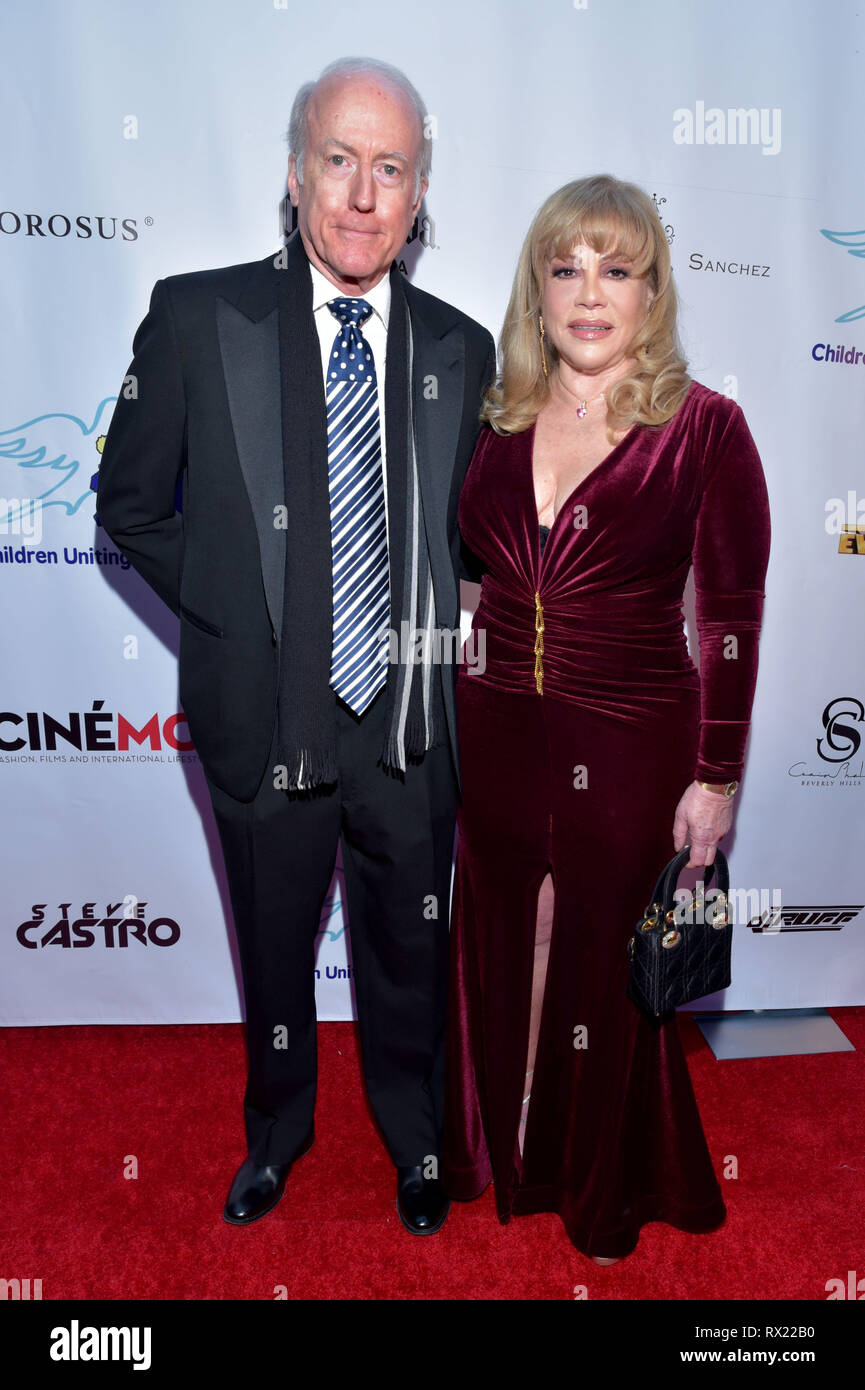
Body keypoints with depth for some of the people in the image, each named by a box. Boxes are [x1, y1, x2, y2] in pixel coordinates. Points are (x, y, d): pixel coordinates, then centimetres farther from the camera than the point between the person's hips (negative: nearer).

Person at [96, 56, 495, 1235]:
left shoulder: (460, 349, 2)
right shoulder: (199, 317, -6)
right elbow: (132, 501, 1)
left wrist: (436, 632, 0)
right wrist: (227, 612, -5)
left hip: (410, 721, 2)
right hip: (265, 718, -1)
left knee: (410, 951, 19)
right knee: (275, 952, 20)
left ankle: (415, 1136, 48)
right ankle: (279, 1128, 50)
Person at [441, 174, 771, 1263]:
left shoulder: (704, 427, -8)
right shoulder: (497, 420, 4)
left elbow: (732, 619, -8)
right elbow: (468, 578, 10)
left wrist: (716, 776, -9)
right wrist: (443, 728, 9)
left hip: (632, 745, -4)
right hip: (493, 734, 4)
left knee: (607, 969, 12)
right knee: (497, 951, 19)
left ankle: (608, 1196, 42)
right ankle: (498, 1161, 48)